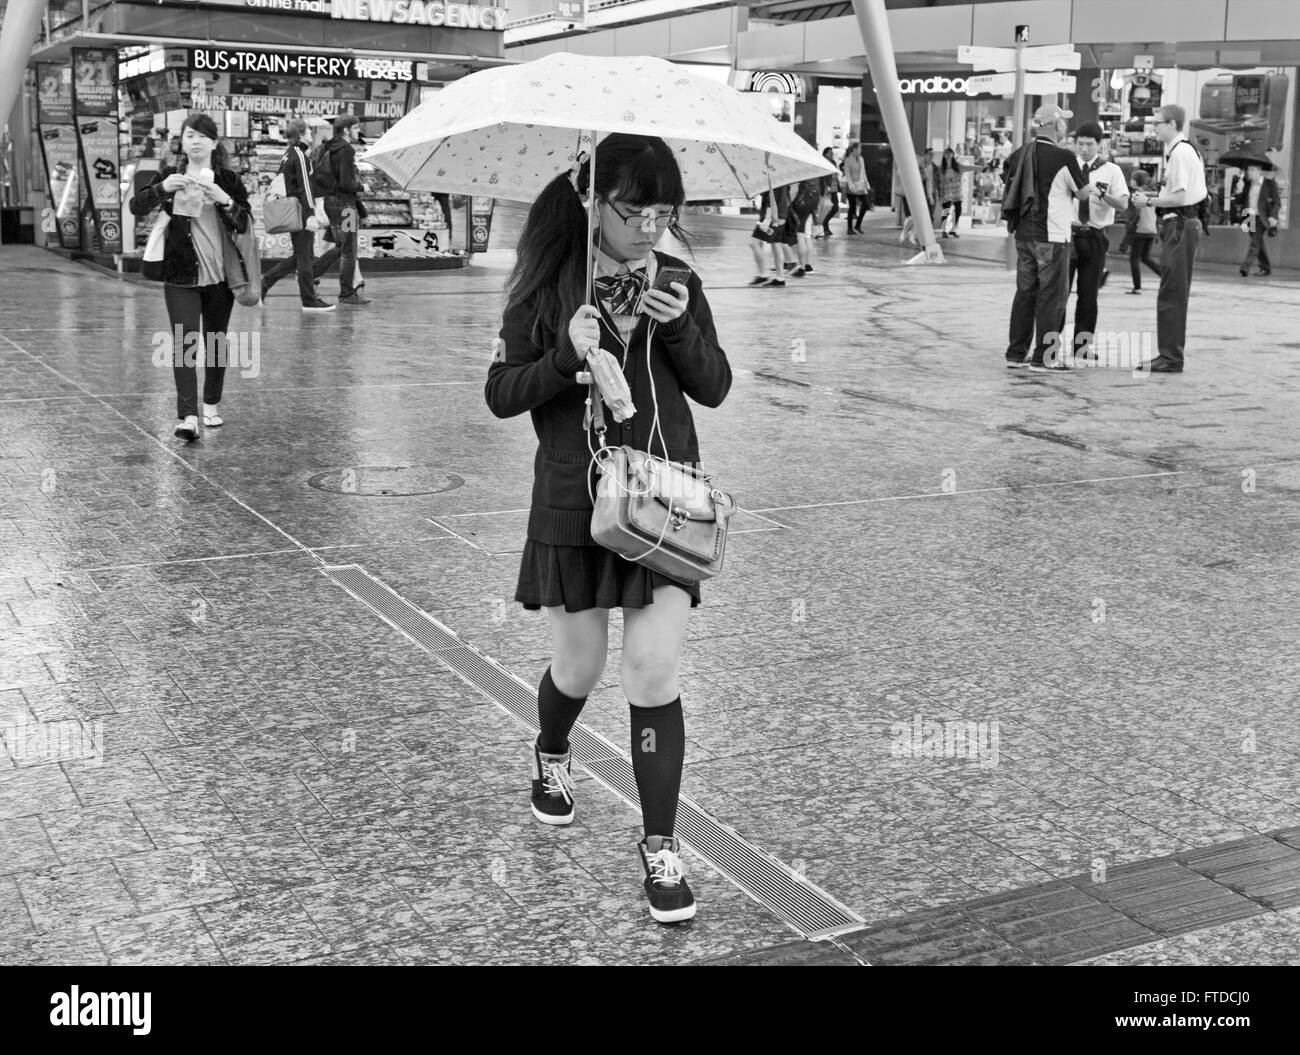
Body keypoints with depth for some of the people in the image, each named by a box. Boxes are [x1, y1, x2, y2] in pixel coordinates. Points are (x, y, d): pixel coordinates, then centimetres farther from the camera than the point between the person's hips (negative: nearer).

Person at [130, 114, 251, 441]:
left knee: (216, 341, 12)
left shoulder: (229, 180, 3)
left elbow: (244, 224, -5)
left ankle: (211, 405, 28)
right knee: (185, 343, -10)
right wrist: (162, 188, -24)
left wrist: (225, 200, -23)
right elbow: (137, 207, -7)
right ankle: (187, 416, -15)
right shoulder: (169, 176, 4)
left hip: (220, 274, 1)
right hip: (181, 275, -1)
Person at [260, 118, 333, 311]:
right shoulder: (300, 156, -13)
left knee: (299, 256, 16)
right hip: (301, 212, -9)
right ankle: (309, 301, 3)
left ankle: (264, 282, 13)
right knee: (305, 257, -2)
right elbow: (305, 187, -19)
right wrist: (311, 214, -22)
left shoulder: (287, 155, 14)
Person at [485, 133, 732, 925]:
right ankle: (552, 758, 47)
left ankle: (661, 846, 7)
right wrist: (566, 355, -23)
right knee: (579, 667, 11)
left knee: (656, 673, -5)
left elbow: (715, 388, 2)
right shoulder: (549, 284, -6)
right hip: (575, 502, -1)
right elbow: (501, 394, -6)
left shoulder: (677, 280, 1)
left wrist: (680, 328, -16)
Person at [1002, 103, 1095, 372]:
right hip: (1052, 236, -7)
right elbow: (1083, 192, -3)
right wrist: (1093, 189, 19)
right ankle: (1043, 357, 0)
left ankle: (1016, 353, 15)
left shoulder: (1019, 155, 7)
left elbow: (1011, 190, 16)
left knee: (1025, 291, 13)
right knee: (1051, 294, -1)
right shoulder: (1063, 157, -12)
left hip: (1023, 233, 7)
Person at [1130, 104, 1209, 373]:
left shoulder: (1180, 152, -15)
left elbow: (1180, 197, -21)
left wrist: (1148, 201, -11)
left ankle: (1171, 359, -6)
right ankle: (1169, 355, 20)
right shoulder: (1186, 150, 16)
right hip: (1181, 225, 10)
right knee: (1174, 293, 13)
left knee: (1172, 293, -8)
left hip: (1179, 226, -10)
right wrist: (1154, 196, 10)